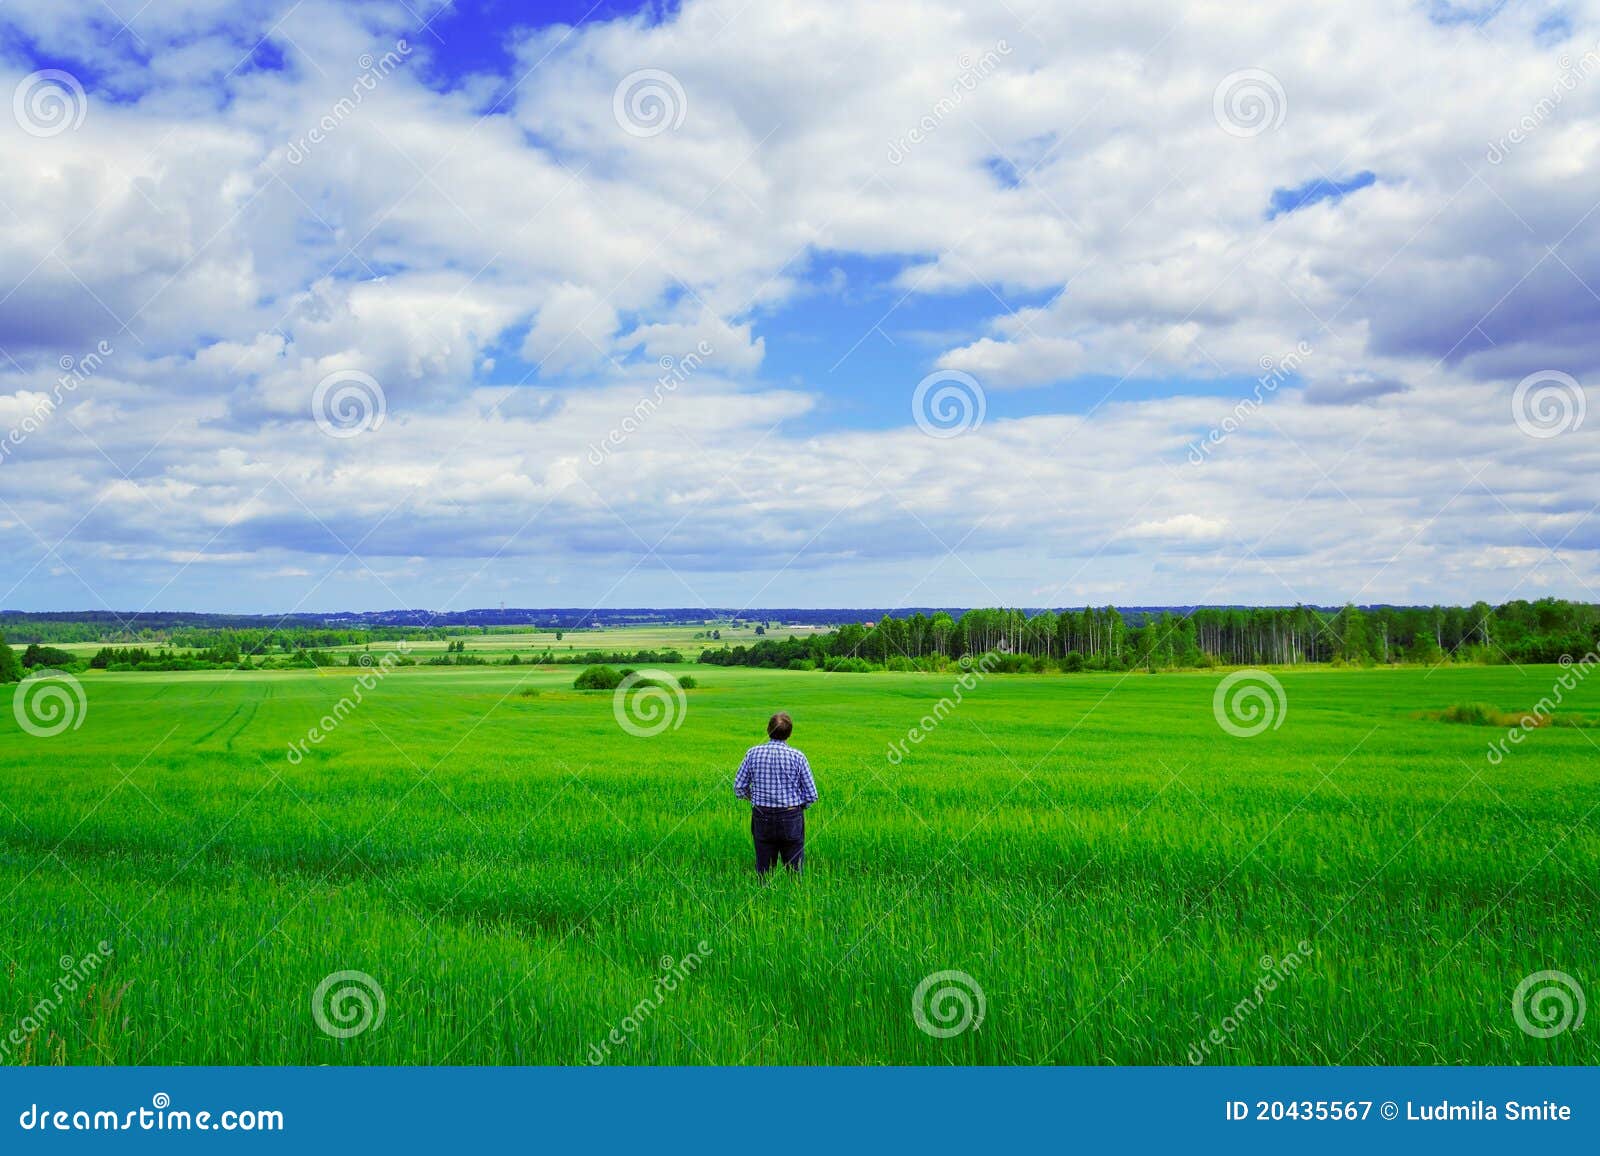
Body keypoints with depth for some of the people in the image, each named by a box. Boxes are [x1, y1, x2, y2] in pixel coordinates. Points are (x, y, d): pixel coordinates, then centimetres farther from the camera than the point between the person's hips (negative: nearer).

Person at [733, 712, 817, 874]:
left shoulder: (753, 753, -4)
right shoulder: (797, 757, -8)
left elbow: (739, 787, 0)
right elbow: (811, 795, -6)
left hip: (762, 818, 2)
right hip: (791, 819, -2)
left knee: (763, 871, 9)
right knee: (795, 871, 5)